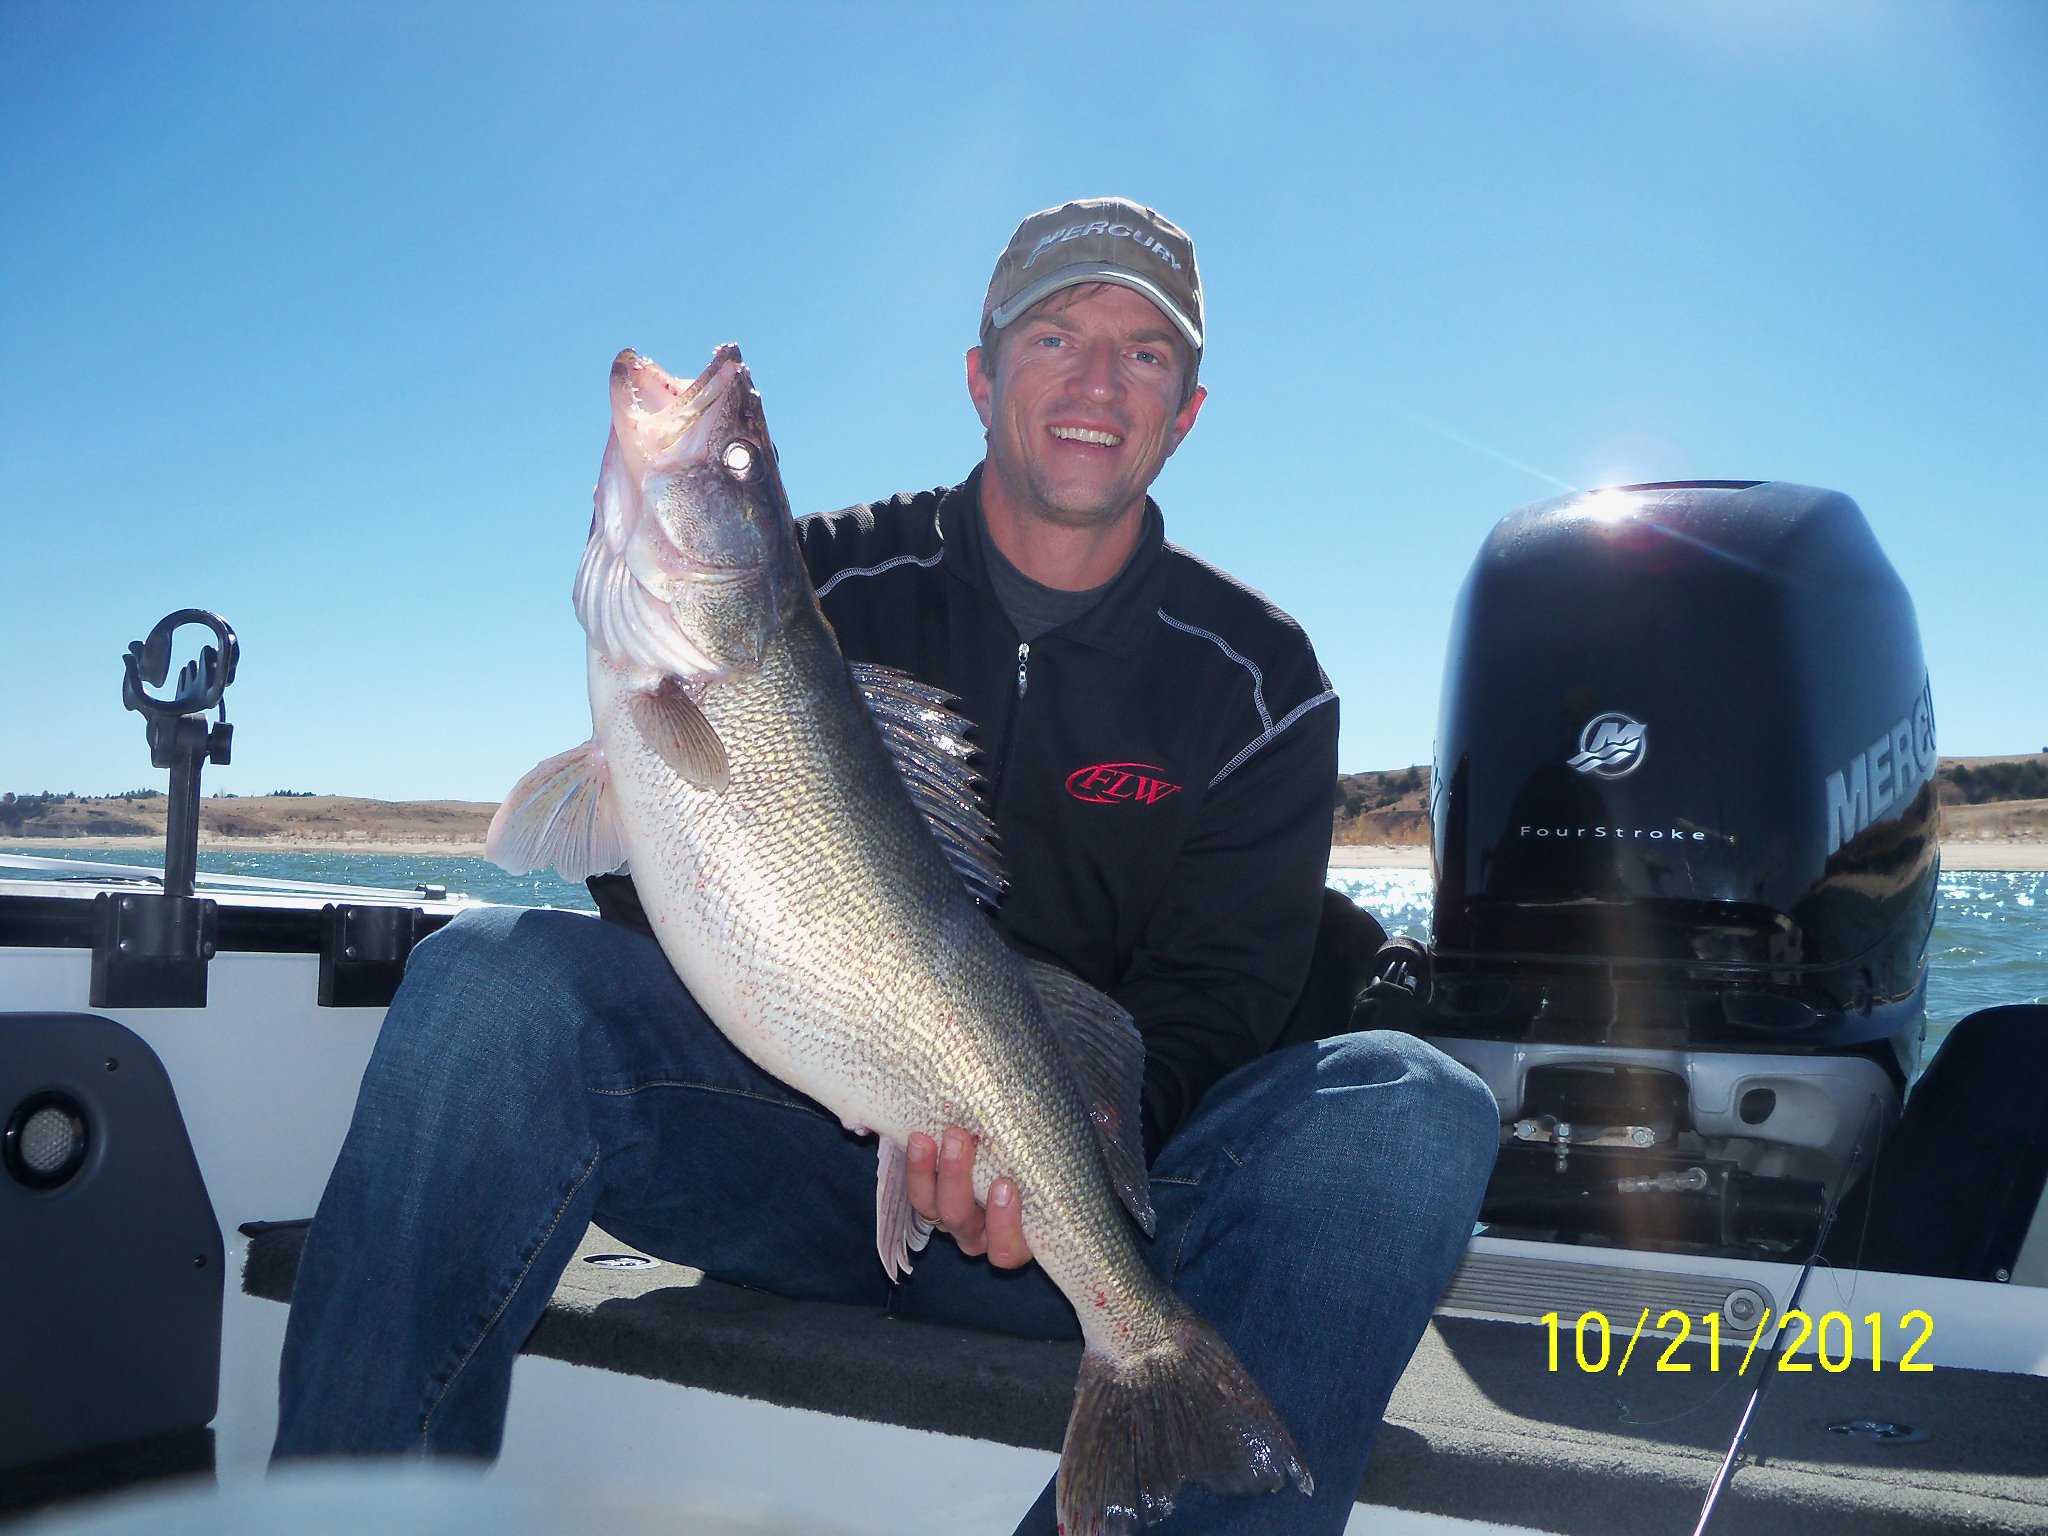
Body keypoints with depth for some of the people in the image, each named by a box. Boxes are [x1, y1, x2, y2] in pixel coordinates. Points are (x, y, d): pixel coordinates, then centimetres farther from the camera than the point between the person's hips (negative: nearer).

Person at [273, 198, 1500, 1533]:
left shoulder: (1259, 683, 4)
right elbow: (648, 897, 0)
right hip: (797, 1143, 1)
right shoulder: (828, 580, 4)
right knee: (495, 975, -24)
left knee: (1413, 1108, -27)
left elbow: (1213, 1000, -3)